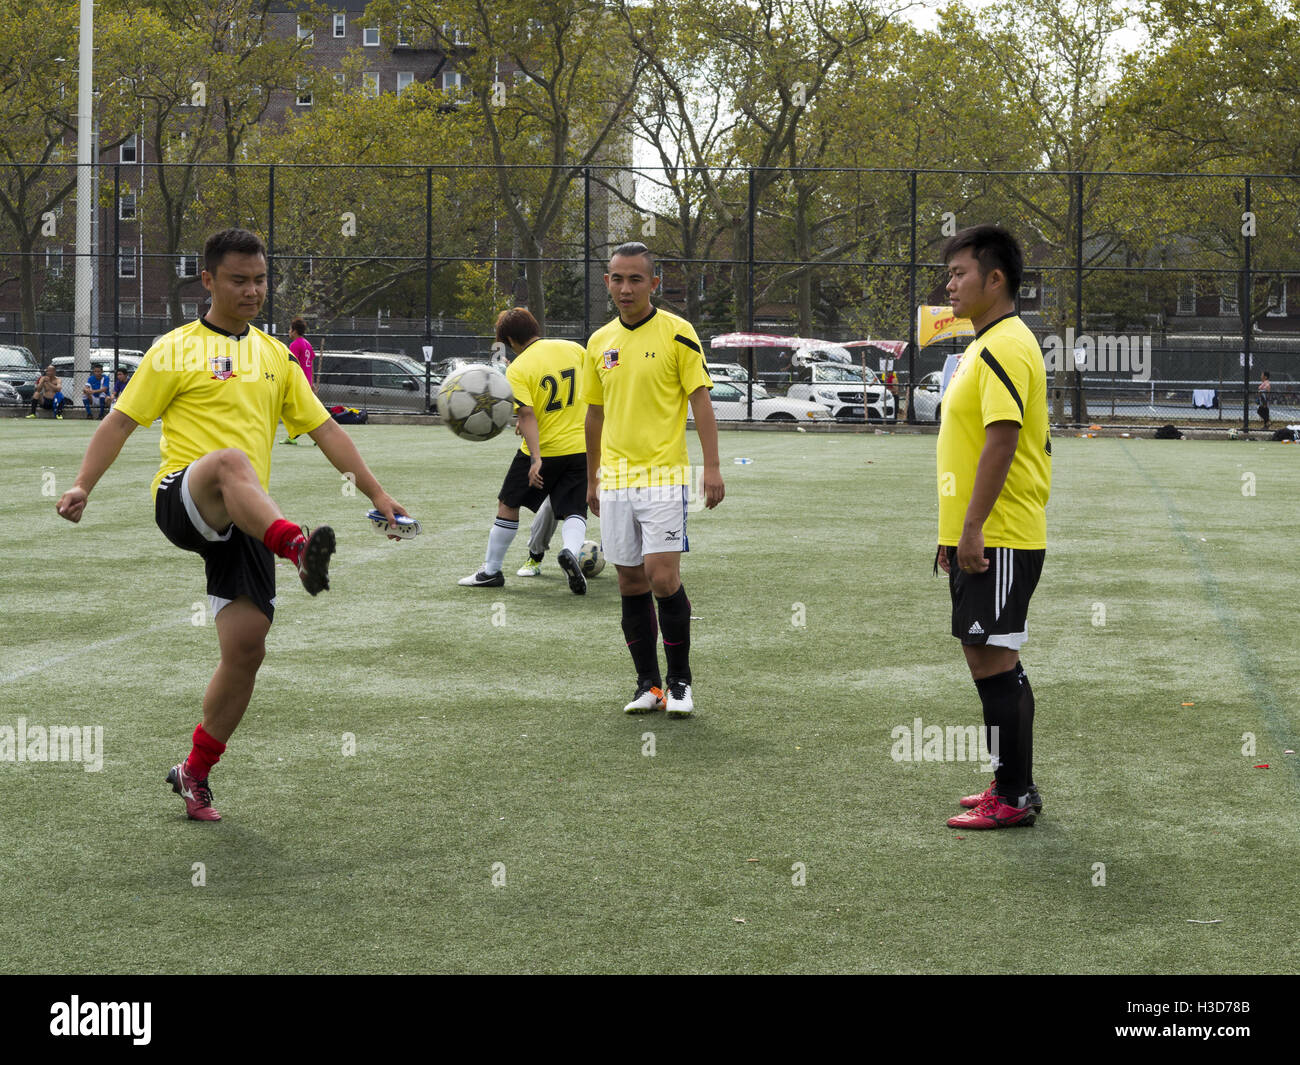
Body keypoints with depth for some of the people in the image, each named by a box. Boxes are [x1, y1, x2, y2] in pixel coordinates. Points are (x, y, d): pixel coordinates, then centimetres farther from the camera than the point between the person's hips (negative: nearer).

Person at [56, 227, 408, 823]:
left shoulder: (274, 356, 21)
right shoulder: (177, 351, 7)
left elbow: (323, 429, 22)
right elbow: (122, 420, 4)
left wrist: (375, 493, 17)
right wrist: (83, 485, -10)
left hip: (246, 521, 5)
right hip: (181, 499, -5)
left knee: (246, 648, -5)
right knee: (231, 461, -40)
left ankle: (194, 774, 11)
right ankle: (299, 548, -65)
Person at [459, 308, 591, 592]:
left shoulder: (517, 370, -11)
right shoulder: (573, 349, 2)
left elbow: (527, 415, -20)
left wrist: (536, 458, -26)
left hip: (542, 450, -3)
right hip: (580, 448, 3)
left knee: (508, 505, 14)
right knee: (574, 512, 6)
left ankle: (491, 571, 22)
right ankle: (570, 551, -26)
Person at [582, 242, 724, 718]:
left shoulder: (676, 333, -4)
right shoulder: (599, 342, 11)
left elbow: (701, 401, -5)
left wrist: (712, 467, -12)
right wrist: (592, 478, 19)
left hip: (663, 477, -5)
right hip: (615, 479, 5)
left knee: (663, 579, -11)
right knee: (631, 584, 5)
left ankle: (680, 681, 4)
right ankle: (648, 684, 13)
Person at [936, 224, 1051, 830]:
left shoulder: (1006, 347, -15)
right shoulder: (984, 346, 17)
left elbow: (1002, 441, -23)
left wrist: (973, 529, -25)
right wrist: (953, 532, 22)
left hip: (997, 540, -10)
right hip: (978, 537, 10)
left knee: (994, 663, -7)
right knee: (989, 661, 14)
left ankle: (1014, 798, -2)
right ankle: (1011, 786, 21)